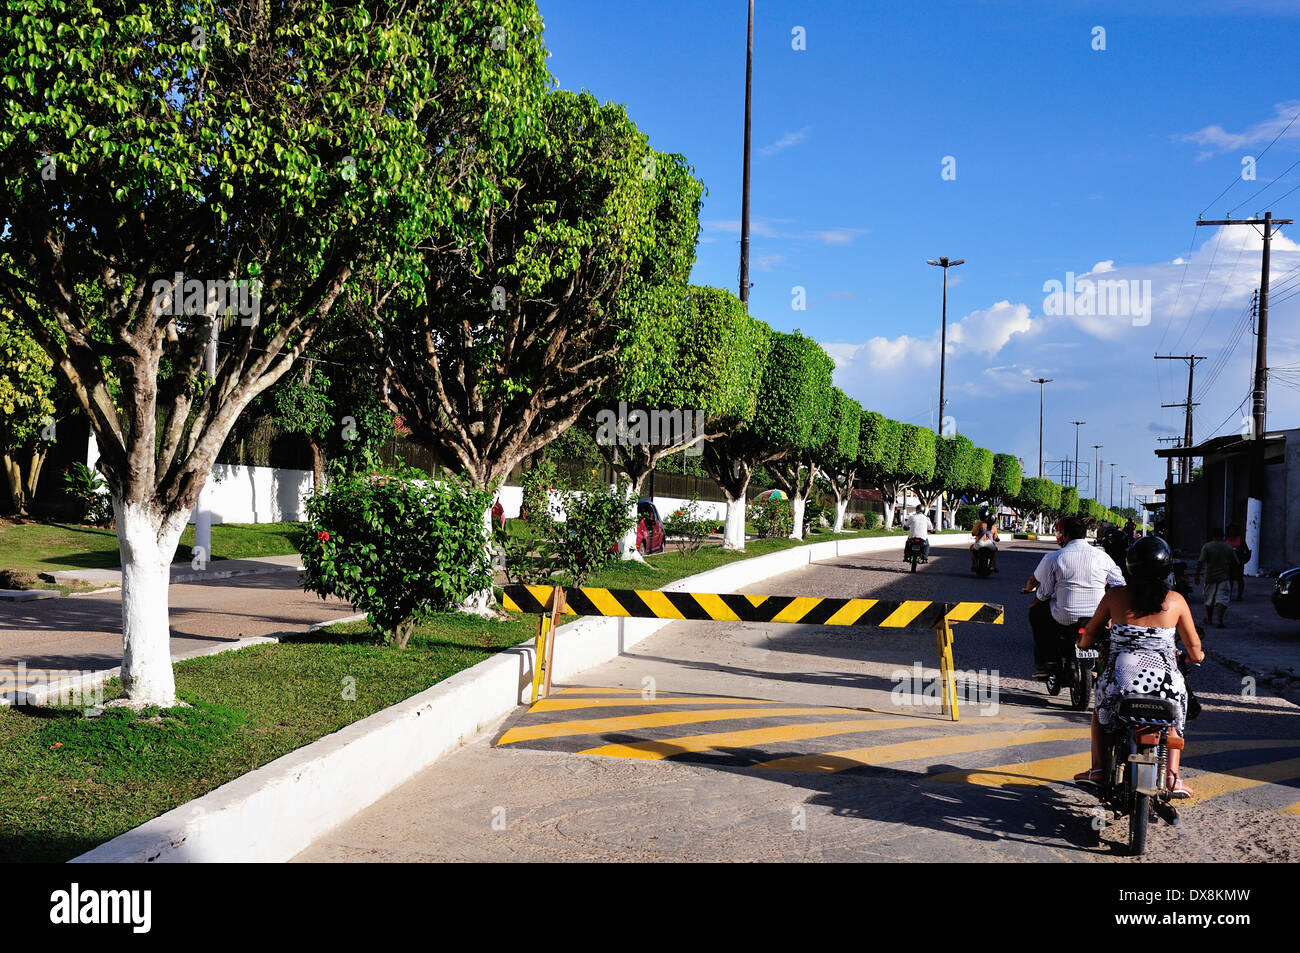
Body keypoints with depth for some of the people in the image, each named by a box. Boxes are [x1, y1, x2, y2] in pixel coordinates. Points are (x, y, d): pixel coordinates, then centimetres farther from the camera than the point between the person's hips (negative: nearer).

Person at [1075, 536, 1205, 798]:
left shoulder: (1114, 595, 2)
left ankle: (1097, 769, 23)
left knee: (1101, 706, 33)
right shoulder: (1176, 601, 4)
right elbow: (1195, 649, 10)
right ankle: (1172, 778, 23)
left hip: (1121, 675, -1)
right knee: (1174, 716, 34)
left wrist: (1084, 642, 34)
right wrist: (1195, 656, 34)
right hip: (1164, 676, 1)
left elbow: (1087, 638, 10)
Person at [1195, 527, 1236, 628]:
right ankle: (1219, 620, -17)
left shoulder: (1207, 547, -6)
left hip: (1210, 577, 0)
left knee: (1209, 599, 15)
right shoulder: (1229, 548, 2)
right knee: (1222, 599, -2)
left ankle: (1209, 619, 29)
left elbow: (1200, 562, -13)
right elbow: (1235, 563, 7)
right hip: (1224, 578, 0)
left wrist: (1197, 575, -8)